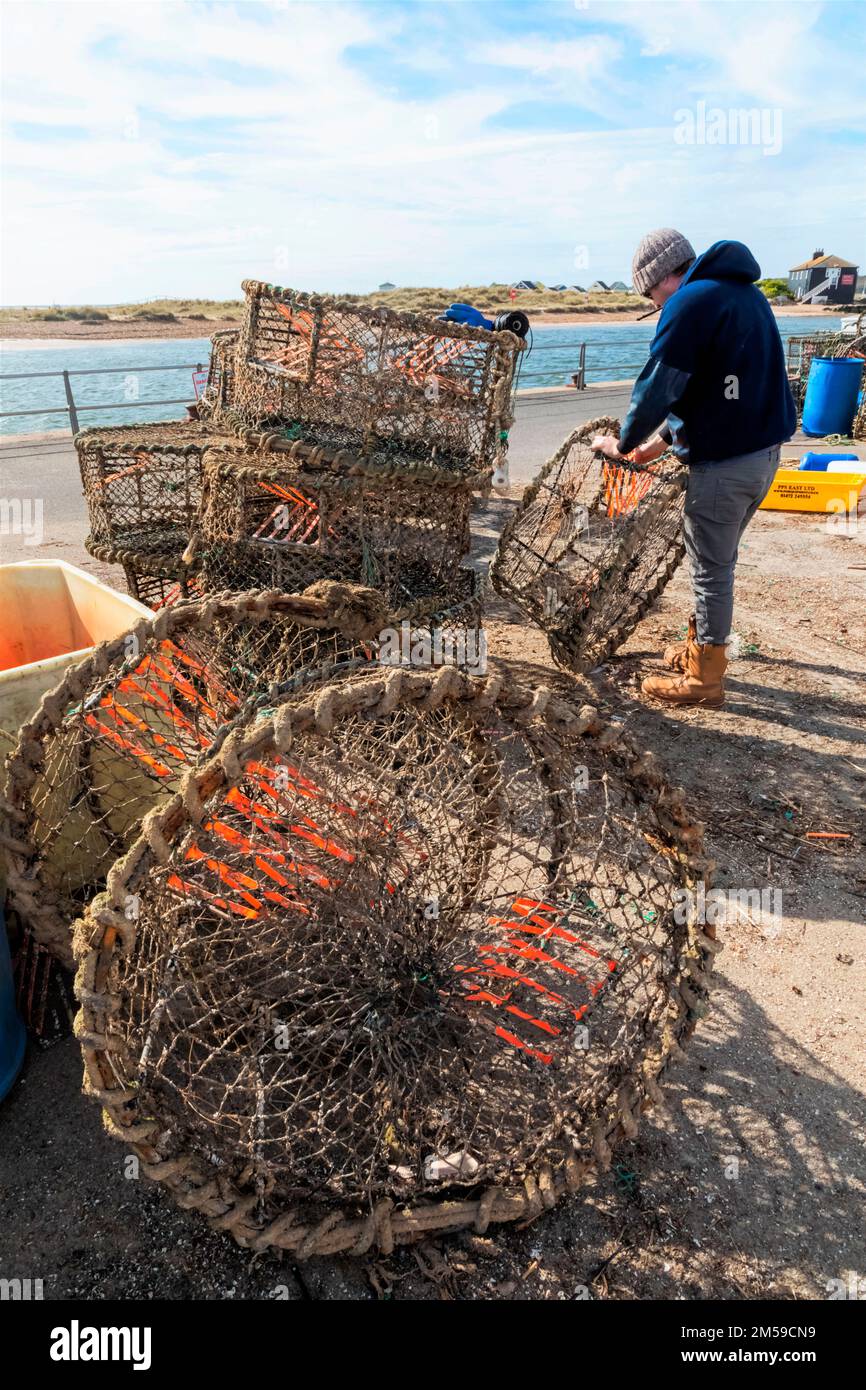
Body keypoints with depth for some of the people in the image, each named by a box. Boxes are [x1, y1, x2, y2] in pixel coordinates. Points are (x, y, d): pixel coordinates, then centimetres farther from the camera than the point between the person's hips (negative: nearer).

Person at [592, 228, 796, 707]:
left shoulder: (689, 302, -12)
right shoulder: (744, 292, 17)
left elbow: (657, 386, -12)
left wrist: (623, 443, 3)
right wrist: (665, 439, 21)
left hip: (726, 461, -9)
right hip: (764, 450, 9)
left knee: (711, 569, 1)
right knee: (717, 561, 20)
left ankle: (705, 679, 13)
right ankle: (701, 648, 34)